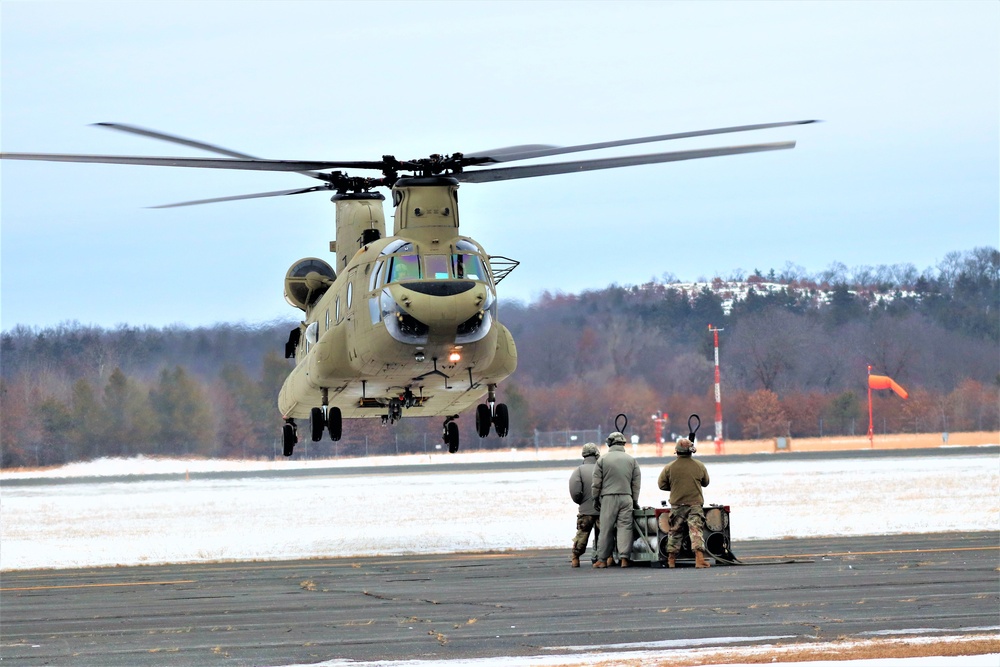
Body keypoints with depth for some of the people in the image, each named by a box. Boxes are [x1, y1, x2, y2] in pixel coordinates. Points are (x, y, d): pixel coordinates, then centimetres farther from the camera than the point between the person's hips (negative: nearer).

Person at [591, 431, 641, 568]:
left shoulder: (603, 459, 1)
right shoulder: (631, 460, 8)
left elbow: (596, 482, 2)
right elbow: (636, 482, 11)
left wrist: (596, 498, 13)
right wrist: (635, 500, 18)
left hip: (608, 498, -2)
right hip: (626, 498, 2)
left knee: (606, 528, 2)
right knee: (625, 527, 0)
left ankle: (602, 559, 5)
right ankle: (624, 558, -9)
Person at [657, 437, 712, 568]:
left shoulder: (669, 467, -5)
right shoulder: (699, 466, -3)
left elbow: (661, 485, 2)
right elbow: (705, 482, 11)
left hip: (677, 504, 1)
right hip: (695, 504, -1)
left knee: (674, 532, 12)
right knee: (696, 530, -5)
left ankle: (671, 559, 17)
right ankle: (699, 558, -18)